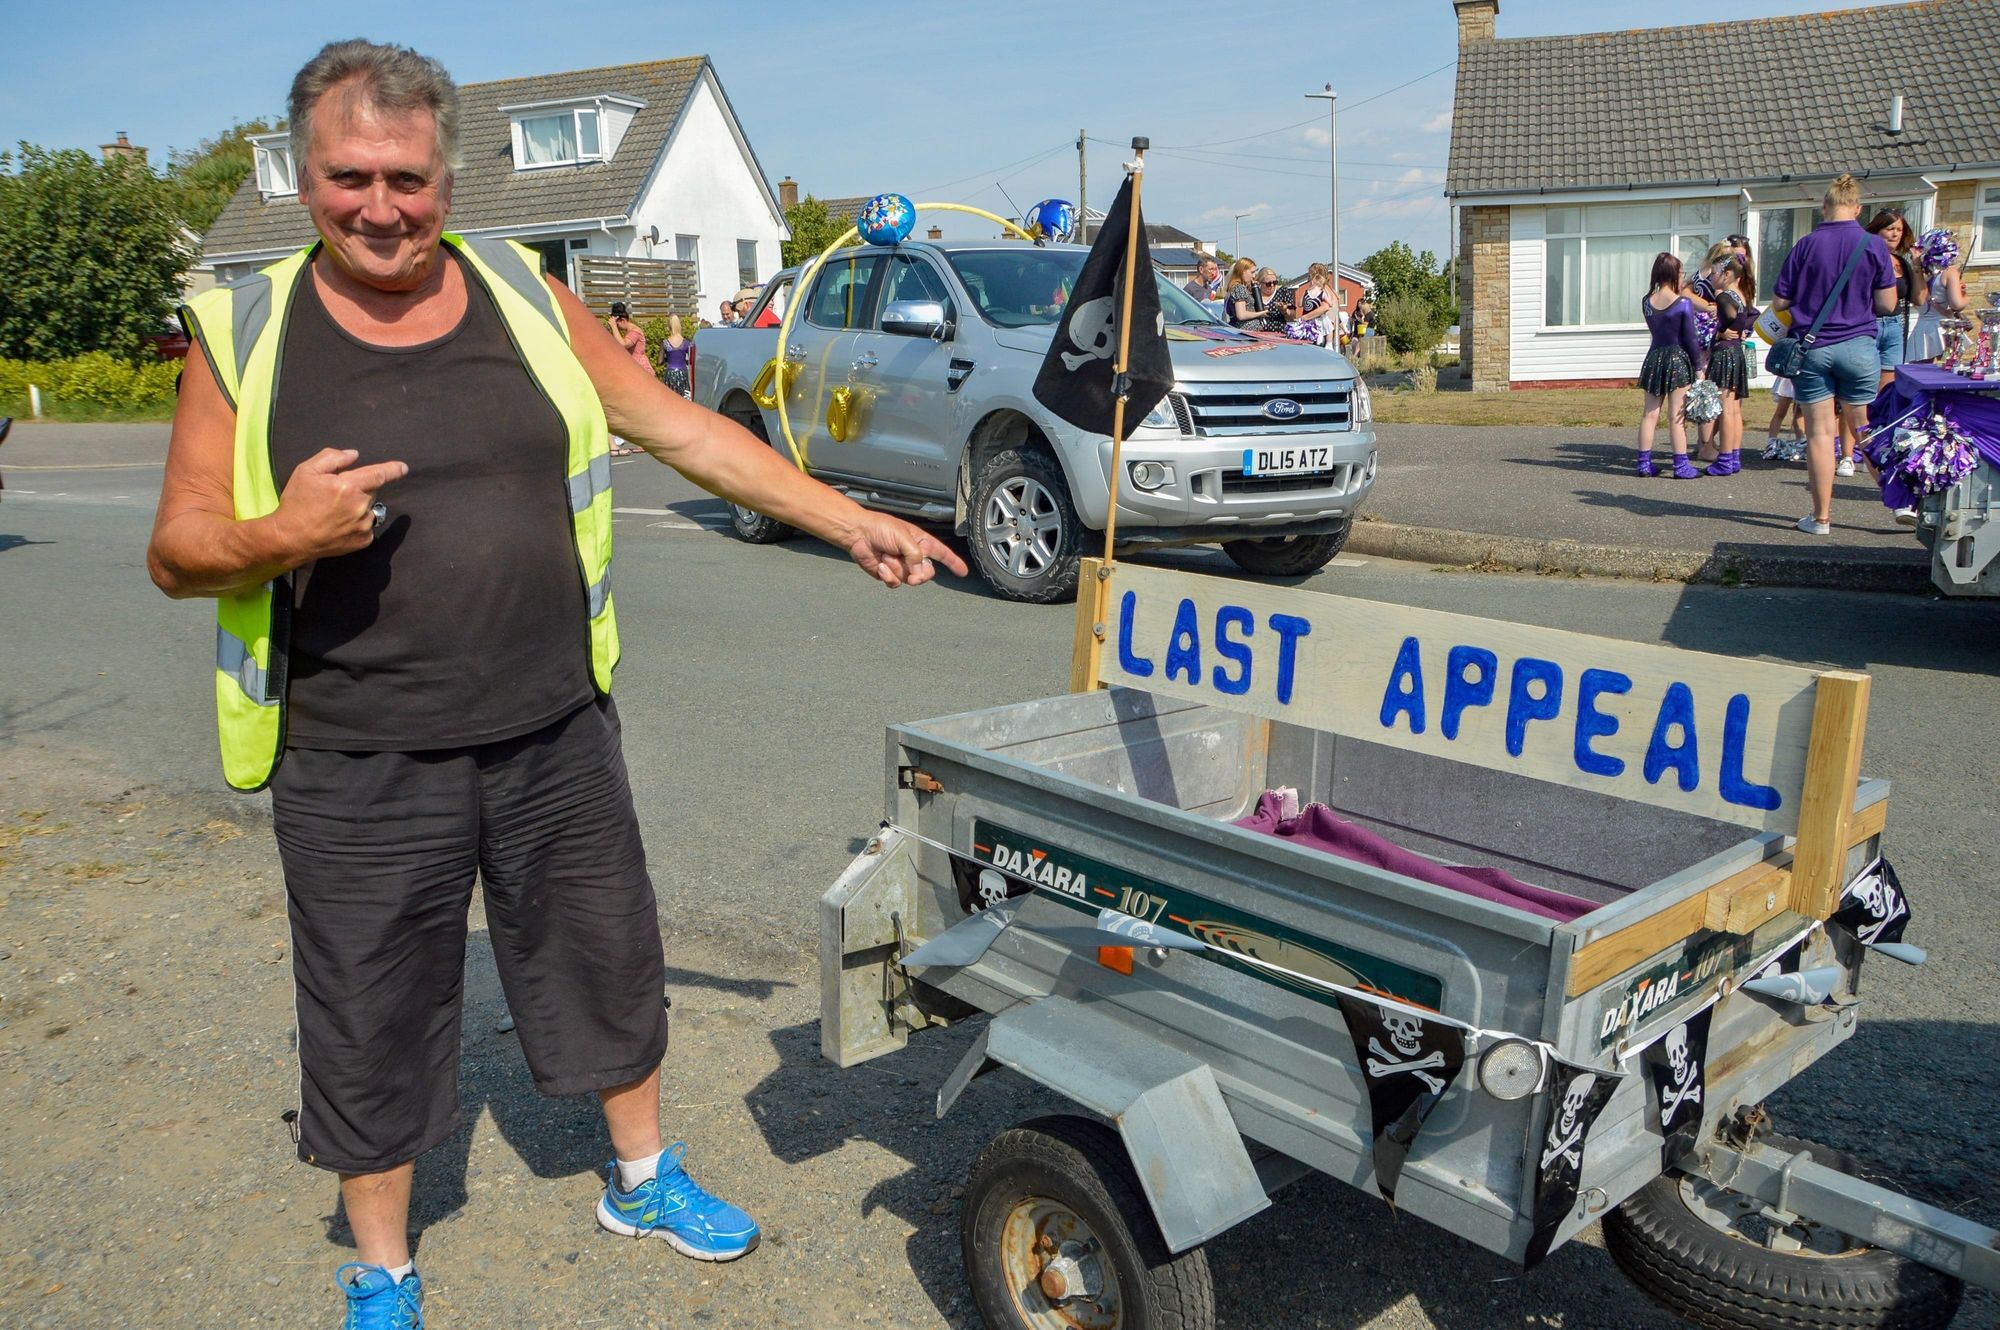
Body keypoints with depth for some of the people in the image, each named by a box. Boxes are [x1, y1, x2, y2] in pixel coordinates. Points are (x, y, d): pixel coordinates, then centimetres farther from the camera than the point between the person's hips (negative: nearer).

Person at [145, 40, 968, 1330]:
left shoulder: (527, 297, 3)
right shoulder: (244, 336, -3)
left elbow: (683, 430, 6)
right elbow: (177, 551, -1)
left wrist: (848, 520, 2)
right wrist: (279, 537, -24)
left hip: (557, 740, 3)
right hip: (359, 773, -2)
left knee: (610, 968, 18)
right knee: (371, 1025, 13)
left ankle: (644, 1178, 44)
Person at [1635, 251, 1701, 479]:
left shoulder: (1646, 302, 1)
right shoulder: (1684, 303, -13)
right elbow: (1690, 339, -10)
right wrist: (1698, 367, -1)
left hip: (1654, 358, 4)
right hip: (1678, 360, -4)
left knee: (1649, 413, 9)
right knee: (1677, 415, -1)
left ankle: (1644, 462, 11)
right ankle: (1681, 466, 3)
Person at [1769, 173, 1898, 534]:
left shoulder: (1806, 245, -1)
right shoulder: (1873, 245, -2)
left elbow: (1779, 301, 2)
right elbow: (1887, 304, -1)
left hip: (1812, 348, 0)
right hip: (1858, 346, 1)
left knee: (1820, 432, 1)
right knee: (1866, 429, 10)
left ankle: (1821, 517, 5)